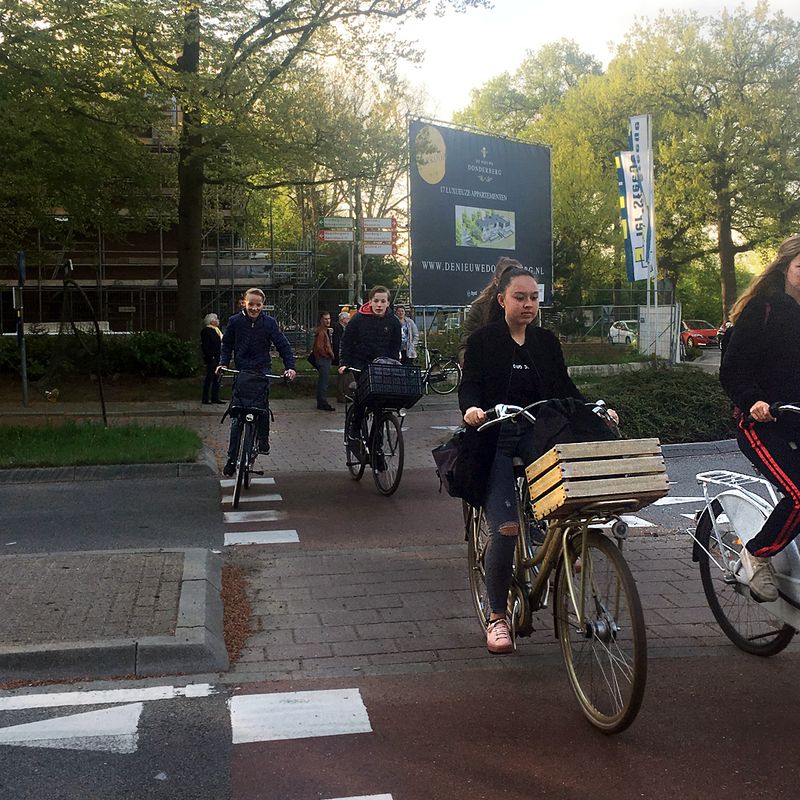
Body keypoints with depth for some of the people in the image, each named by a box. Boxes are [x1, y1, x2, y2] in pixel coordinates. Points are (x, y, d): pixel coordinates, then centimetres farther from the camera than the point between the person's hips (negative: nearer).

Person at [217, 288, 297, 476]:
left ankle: (263, 439, -3)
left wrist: (290, 367, -13)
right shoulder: (235, 321, 0)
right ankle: (231, 459, 8)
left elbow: (283, 345, -1)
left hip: (262, 370, -1)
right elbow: (227, 344, 12)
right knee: (236, 417, 1)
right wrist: (223, 363, -2)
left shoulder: (269, 322, -2)